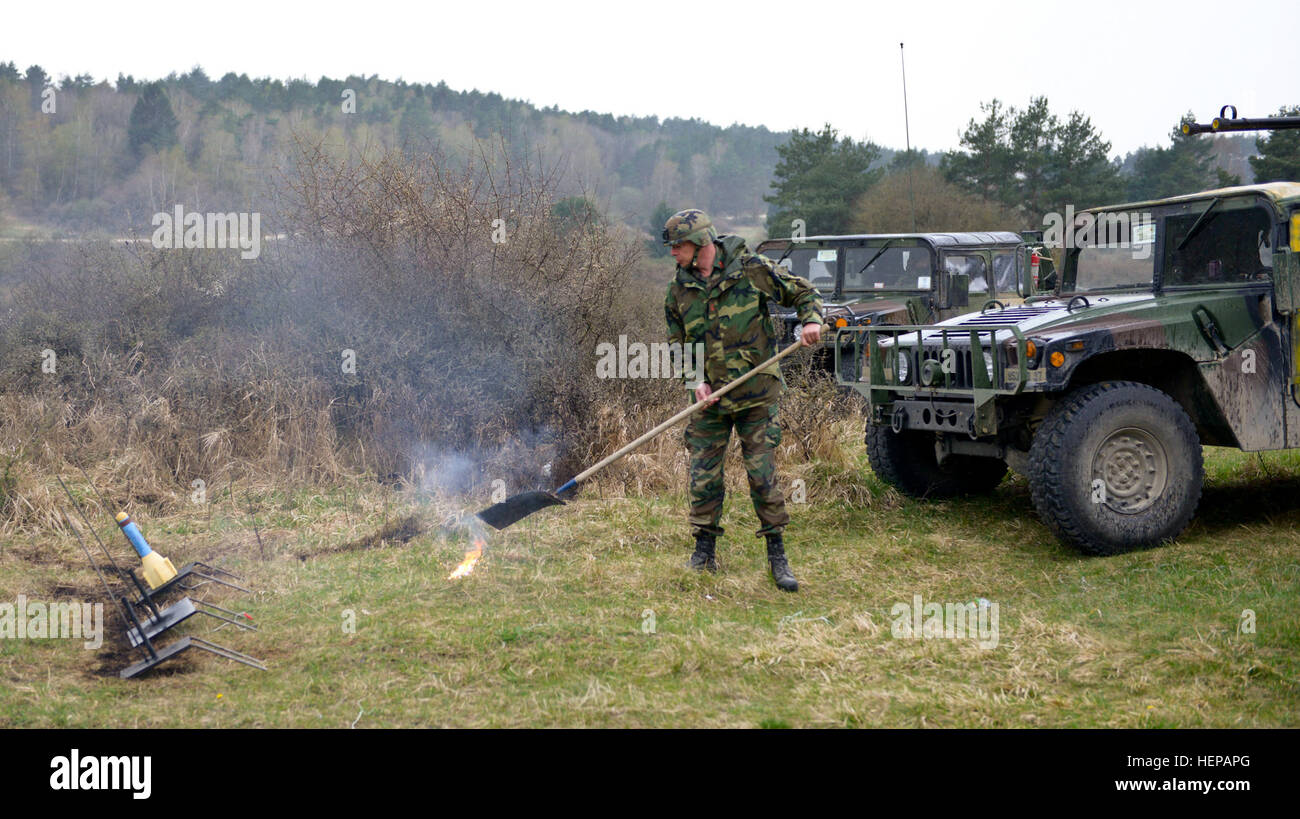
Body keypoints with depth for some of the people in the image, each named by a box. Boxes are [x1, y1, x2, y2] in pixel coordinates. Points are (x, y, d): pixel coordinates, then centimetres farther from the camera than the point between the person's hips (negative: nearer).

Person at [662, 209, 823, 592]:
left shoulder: (751, 268, -6)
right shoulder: (680, 288, 3)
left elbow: (802, 291, 5)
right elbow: (678, 342, 12)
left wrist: (811, 321, -14)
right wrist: (696, 380, -4)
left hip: (756, 395, -3)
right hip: (709, 399, 3)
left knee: (763, 476, -2)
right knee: (704, 476, 2)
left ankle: (777, 557, 9)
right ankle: (704, 552, 17)